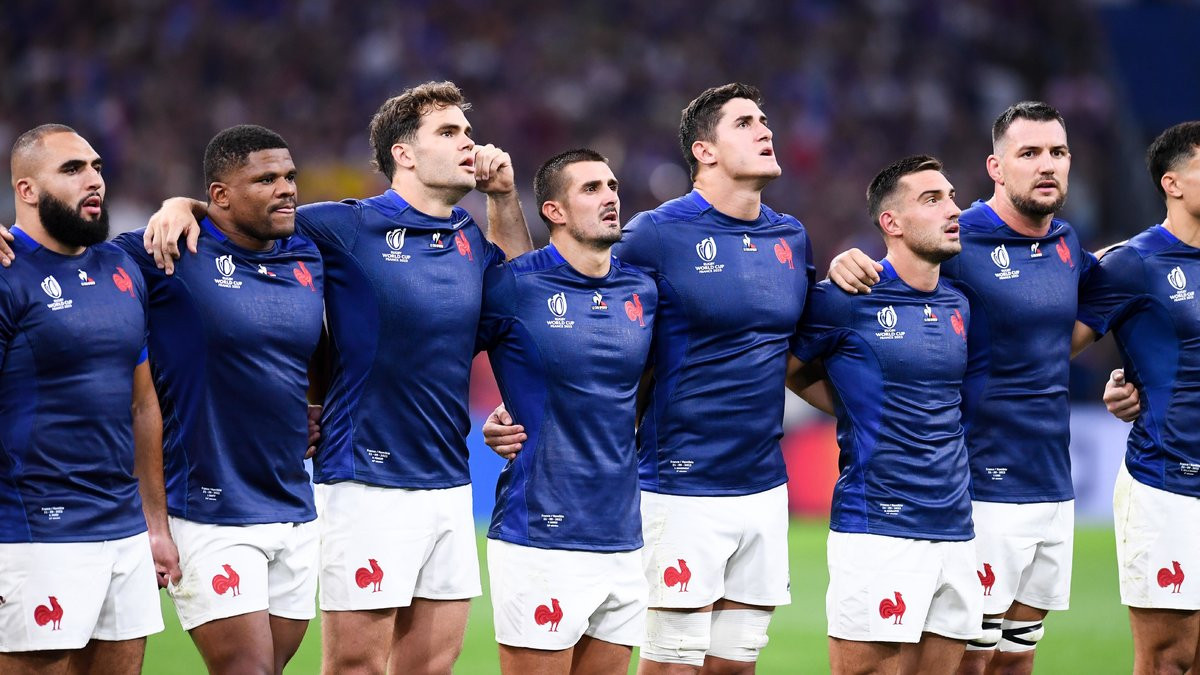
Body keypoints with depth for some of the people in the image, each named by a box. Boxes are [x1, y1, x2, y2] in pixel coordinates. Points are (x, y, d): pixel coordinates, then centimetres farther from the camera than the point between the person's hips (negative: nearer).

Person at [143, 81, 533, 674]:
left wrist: (504, 195, 18)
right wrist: (182, 205, -15)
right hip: (368, 486, -6)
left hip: (450, 486, 6)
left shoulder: (470, 242, 12)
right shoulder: (345, 228, -6)